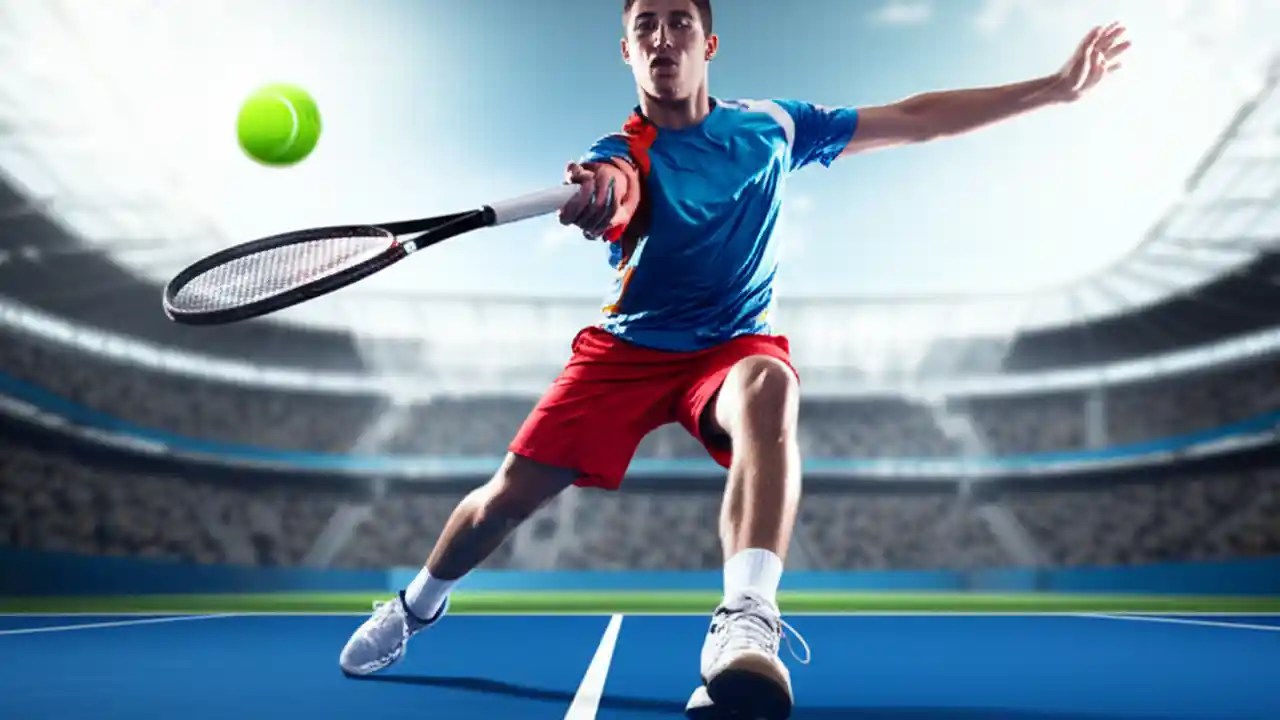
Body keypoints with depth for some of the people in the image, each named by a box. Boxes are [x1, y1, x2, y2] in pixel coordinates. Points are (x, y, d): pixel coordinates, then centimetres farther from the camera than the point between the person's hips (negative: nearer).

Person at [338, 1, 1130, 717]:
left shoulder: (772, 124, -1)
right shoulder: (623, 152, -10)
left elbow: (917, 118, 4)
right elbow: (612, 207, -36)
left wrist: (1054, 87, 2)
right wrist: (595, 201, -62)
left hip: (735, 342, 0)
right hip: (629, 347, 0)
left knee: (769, 388, -38)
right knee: (508, 496, -3)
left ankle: (747, 623, -55)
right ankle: (418, 605, 28)